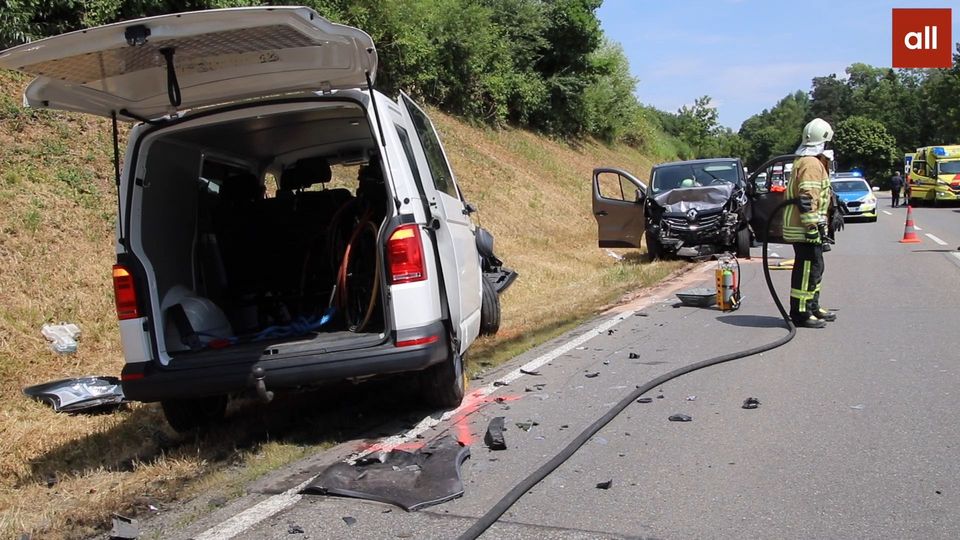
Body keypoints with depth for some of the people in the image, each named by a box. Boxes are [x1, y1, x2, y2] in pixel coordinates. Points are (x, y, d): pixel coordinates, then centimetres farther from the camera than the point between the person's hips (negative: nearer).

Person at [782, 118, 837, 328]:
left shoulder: (806, 161, 19)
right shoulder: (811, 164, -16)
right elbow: (807, 199, -24)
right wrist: (813, 227, -25)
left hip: (807, 228, 11)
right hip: (805, 228, -11)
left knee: (814, 268, 18)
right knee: (807, 269, -8)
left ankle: (812, 307, 28)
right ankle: (800, 313, -5)